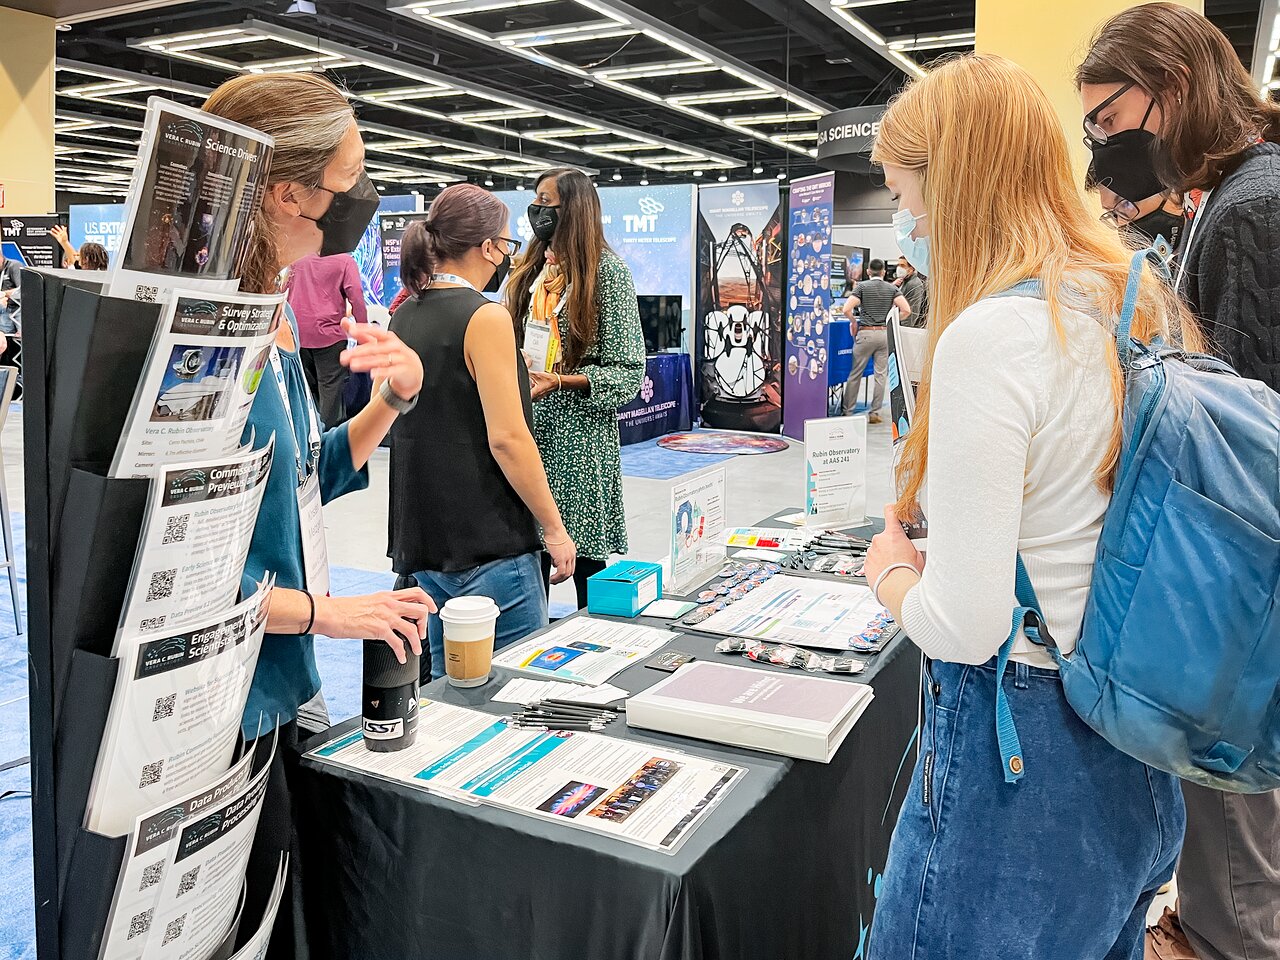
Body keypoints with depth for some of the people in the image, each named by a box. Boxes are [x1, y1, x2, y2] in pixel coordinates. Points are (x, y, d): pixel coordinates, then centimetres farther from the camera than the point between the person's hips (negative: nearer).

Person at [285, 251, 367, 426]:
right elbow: (355, 295, -13)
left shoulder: (298, 260, 12)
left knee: (307, 386, 17)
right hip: (328, 332, -5)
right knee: (331, 387, 0)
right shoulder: (344, 260, -4)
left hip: (298, 333, 5)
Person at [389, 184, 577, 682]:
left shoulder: (405, 317, 10)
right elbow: (507, 437, -19)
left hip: (423, 539, 8)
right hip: (488, 544, -8)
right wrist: (554, 527, -11)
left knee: (447, 682, 18)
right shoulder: (485, 316, -14)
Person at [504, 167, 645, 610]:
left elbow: (629, 373, -8)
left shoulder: (608, 271, -4)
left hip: (579, 439, -6)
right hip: (527, 431, 6)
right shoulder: (529, 271, 16)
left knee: (586, 562, -1)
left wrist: (561, 381, -20)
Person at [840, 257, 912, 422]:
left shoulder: (862, 286, -2)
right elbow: (906, 310, -6)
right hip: (884, 333, 2)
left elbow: (846, 310, -13)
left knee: (855, 374, 5)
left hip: (866, 334, -2)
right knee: (881, 374, 7)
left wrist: (854, 322, 5)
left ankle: (847, 411, 11)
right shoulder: (892, 288, 5)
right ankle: (875, 413, 9)